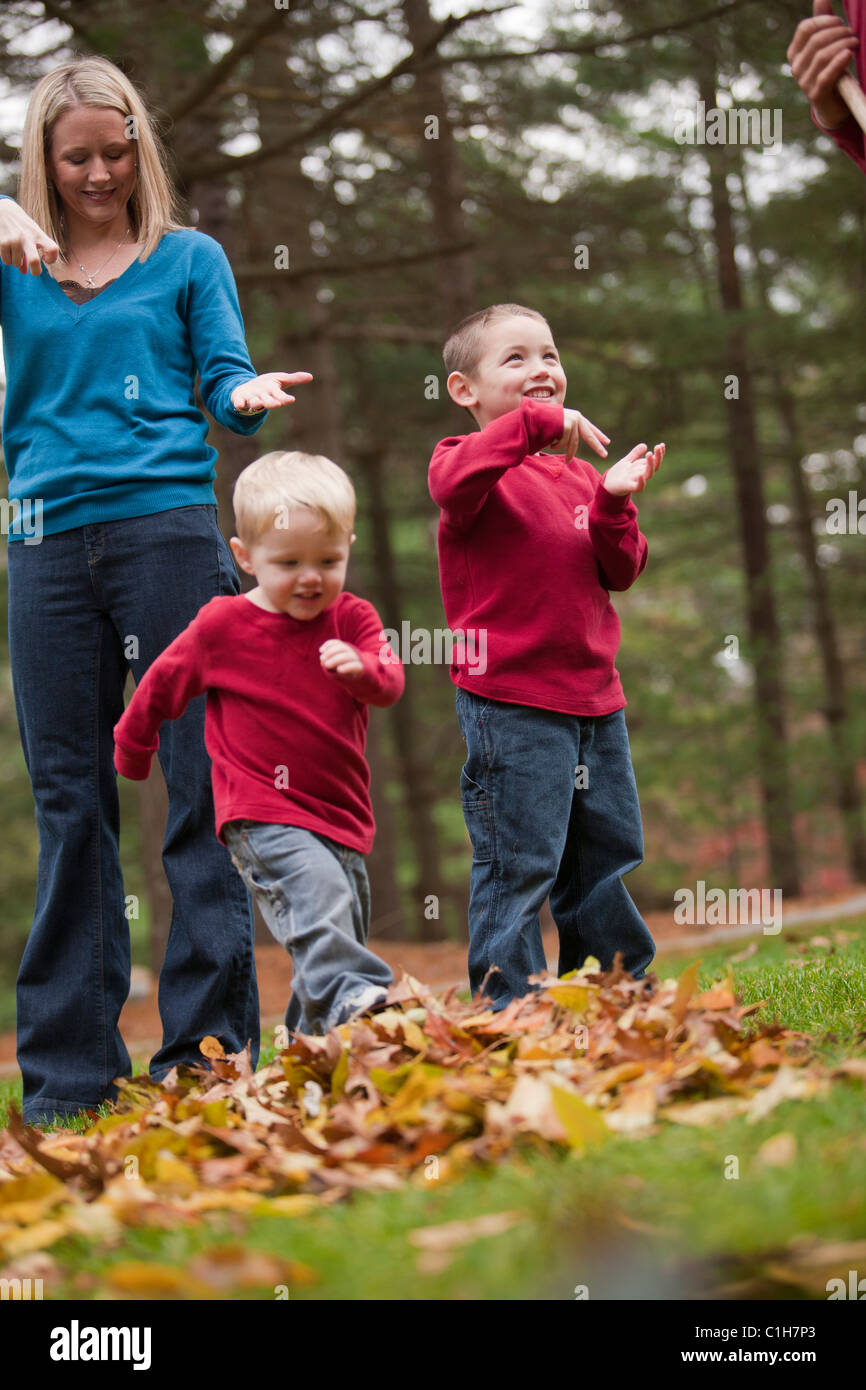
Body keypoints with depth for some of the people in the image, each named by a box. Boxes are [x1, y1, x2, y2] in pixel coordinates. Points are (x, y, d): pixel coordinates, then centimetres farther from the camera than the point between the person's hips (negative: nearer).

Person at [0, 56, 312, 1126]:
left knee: (202, 784, -6)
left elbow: (225, 379, 5)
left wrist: (250, 394, -18)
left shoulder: (189, 259, 12)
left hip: (167, 521, -2)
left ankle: (210, 1050, -4)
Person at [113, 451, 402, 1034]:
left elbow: (391, 684, -13)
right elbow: (161, 686, 12)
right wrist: (133, 753, 25)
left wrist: (362, 668, -37)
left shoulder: (352, 619, 4)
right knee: (318, 894, -31)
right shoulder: (222, 626, -3)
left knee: (343, 935, 12)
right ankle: (352, 998, -47)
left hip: (342, 816, 5)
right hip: (261, 816, -5)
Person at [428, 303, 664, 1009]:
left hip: (594, 695, 7)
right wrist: (536, 423, -32)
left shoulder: (577, 474, 16)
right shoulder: (479, 461, -4)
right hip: (510, 700, -7)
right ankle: (508, 1009, 1)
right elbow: (452, 483, -31)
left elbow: (620, 574, 11)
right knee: (520, 865, -6)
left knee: (606, 856, 16)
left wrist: (614, 502, -5)